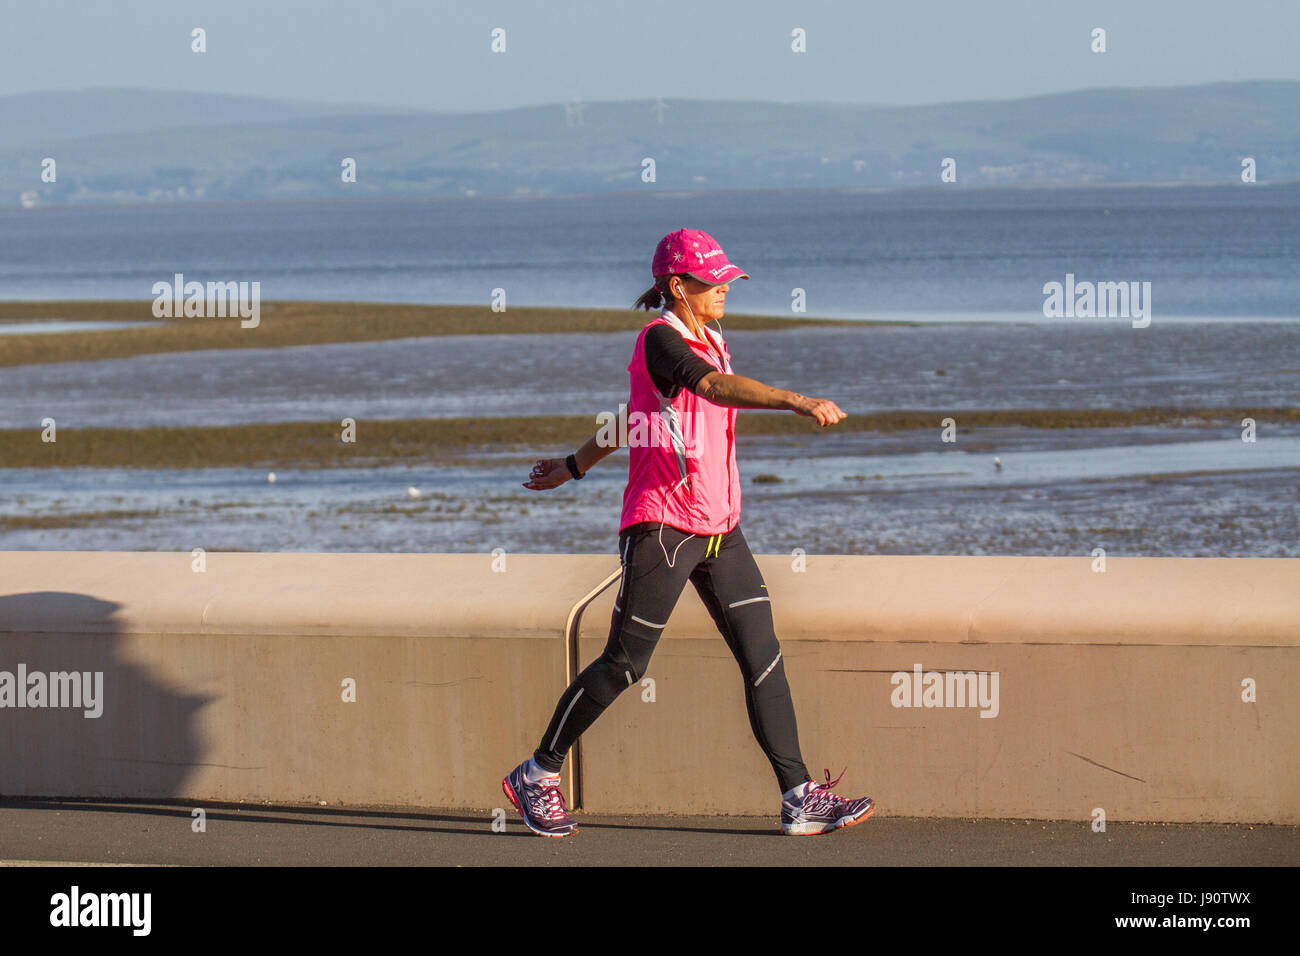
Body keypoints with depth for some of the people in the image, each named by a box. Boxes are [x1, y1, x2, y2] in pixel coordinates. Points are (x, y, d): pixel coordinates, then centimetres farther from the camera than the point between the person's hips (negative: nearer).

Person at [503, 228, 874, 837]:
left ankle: (800, 798, -3)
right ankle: (536, 776, 15)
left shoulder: (710, 342, 14)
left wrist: (576, 466, 37)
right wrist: (795, 401, -46)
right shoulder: (660, 340, -13)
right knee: (624, 665, -1)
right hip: (661, 526, -8)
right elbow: (716, 387, -33)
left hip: (719, 529, 8)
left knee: (762, 656, -1)